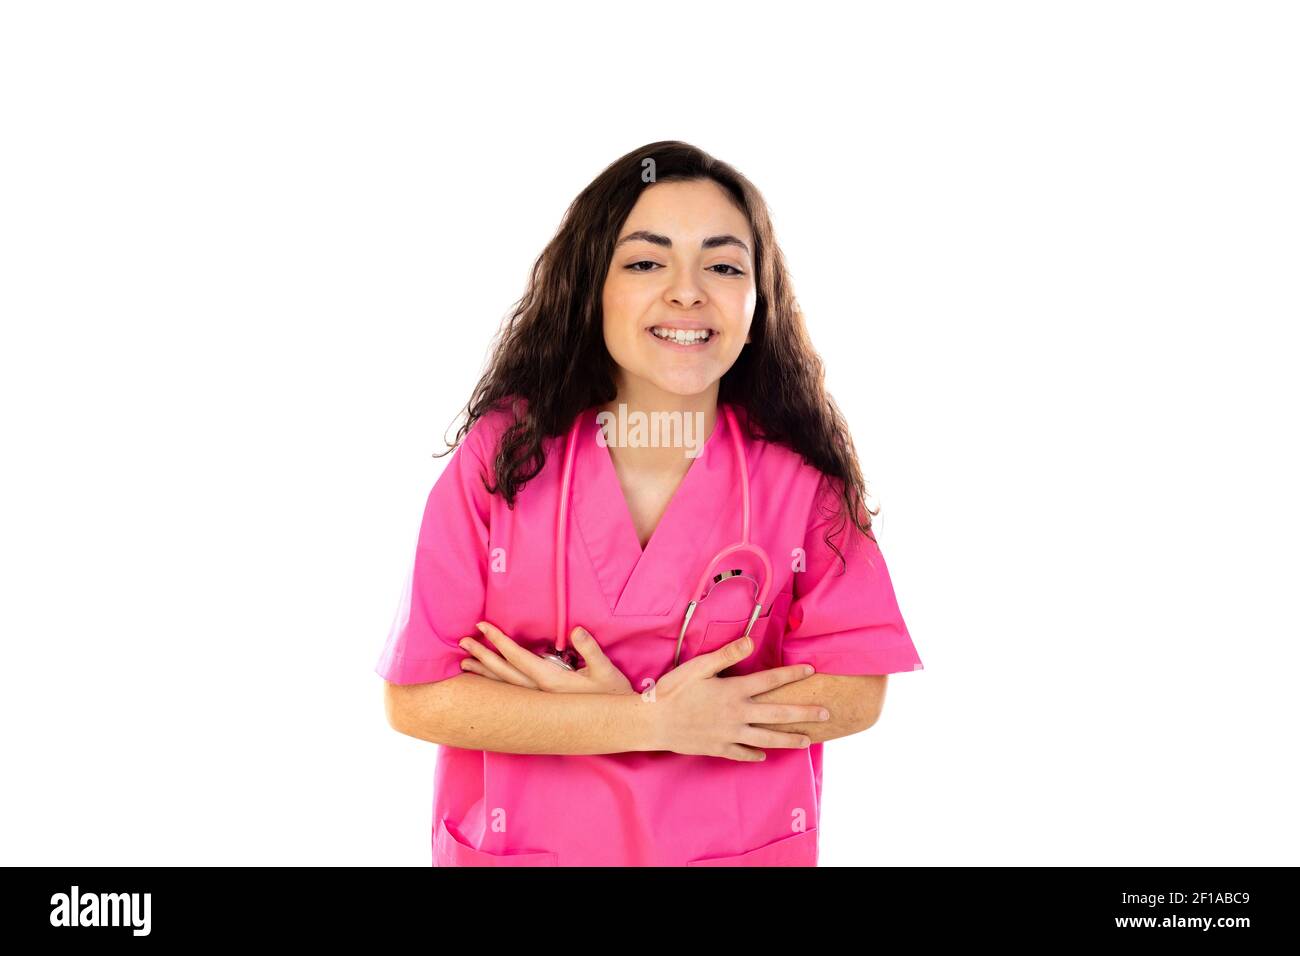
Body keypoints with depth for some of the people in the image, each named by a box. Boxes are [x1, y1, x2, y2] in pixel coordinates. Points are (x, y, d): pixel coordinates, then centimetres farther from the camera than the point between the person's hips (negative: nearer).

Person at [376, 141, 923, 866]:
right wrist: (652, 723, -21)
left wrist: (630, 703, -21)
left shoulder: (801, 471, -11)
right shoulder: (503, 453, -14)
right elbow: (418, 697, -15)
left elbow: (856, 691, -13)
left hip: (743, 846, 1)